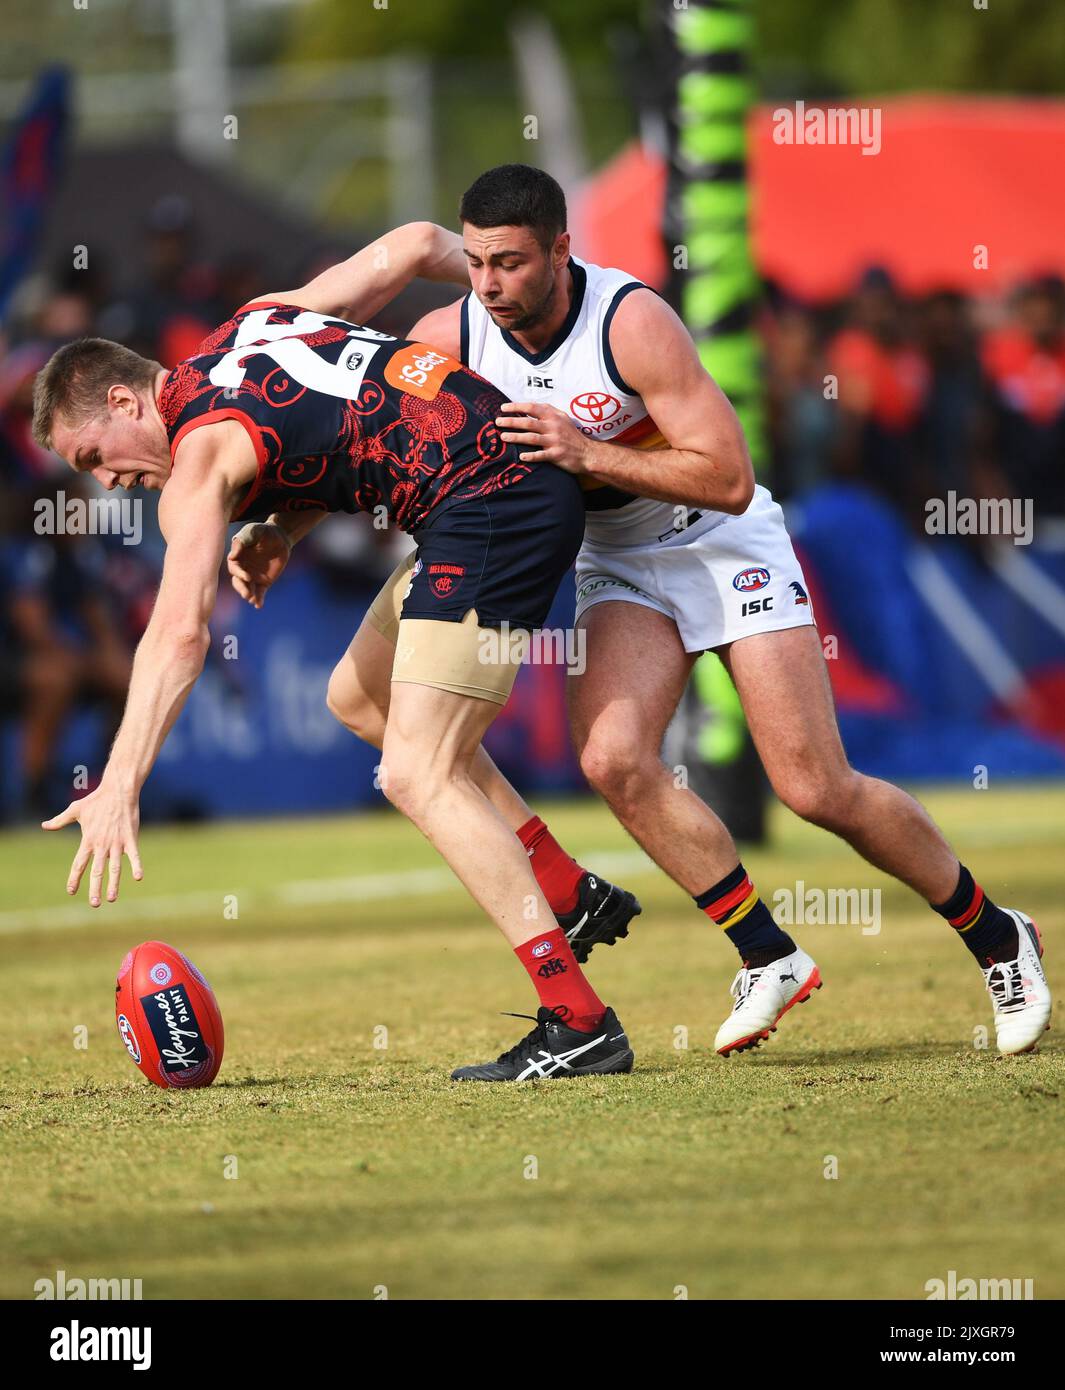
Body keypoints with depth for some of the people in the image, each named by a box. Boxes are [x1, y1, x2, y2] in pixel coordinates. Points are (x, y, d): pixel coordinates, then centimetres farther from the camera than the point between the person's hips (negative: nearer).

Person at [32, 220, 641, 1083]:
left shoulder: (199, 454, -6)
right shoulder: (261, 316, 17)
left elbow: (180, 631, -19)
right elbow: (415, 245, 17)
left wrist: (120, 787, -24)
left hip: (487, 507, -10)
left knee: (418, 777, -11)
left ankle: (577, 1023, -18)